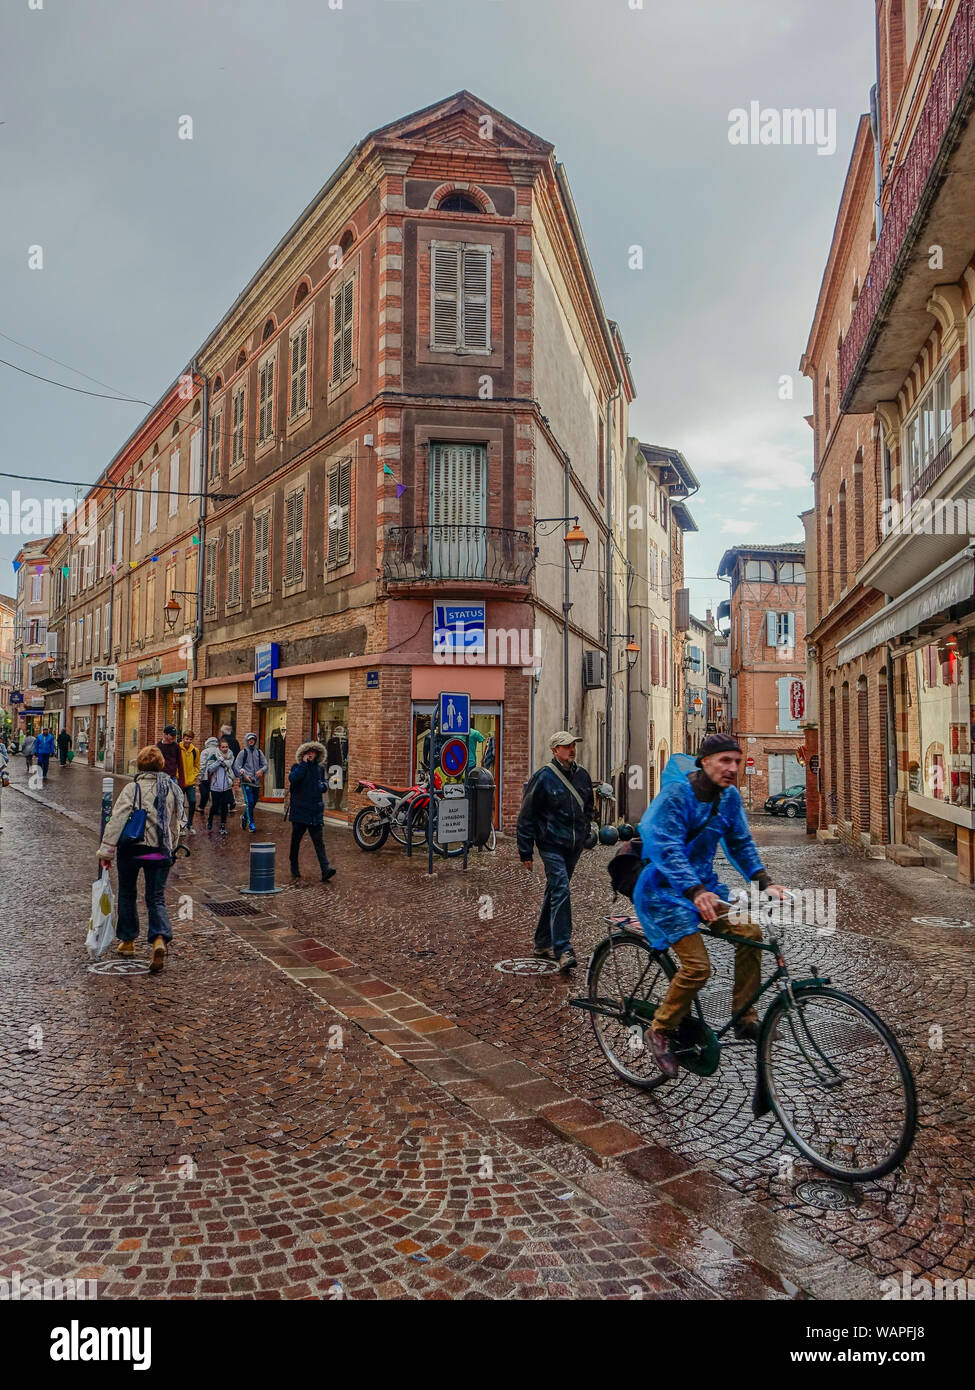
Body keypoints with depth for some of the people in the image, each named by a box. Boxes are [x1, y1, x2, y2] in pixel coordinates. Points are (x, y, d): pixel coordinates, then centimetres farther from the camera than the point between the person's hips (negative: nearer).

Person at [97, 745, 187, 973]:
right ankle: (160, 939, -18)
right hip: (160, 850, 3)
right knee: (156, 898, 6)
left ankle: (127, 940, 28)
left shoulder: (132, 788, -9)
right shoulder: (172, 788, 5)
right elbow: (177, 824, 14)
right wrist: (171, 850, 26)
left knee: (127, 894, 18)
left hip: (131, 847, -3)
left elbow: (117, 821, -13)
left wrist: (106, 850, -8)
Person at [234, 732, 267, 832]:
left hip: (256, 782, 4)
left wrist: (261, 770, -11)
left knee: (253, 802, 9)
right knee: (249, 802, -13)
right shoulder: (243, 752, 1)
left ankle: (244, 817, 33)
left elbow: (265, 764, 10)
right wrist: (244, 775, -12)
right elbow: (236, 766, -1)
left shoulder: (258, 752, 12)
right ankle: (251, 823, -5)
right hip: (246, 782, -4)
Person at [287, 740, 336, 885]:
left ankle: (326, 870, -16)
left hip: (315, 812, 2)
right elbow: (292, 779, -21)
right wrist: (304, 763, -18)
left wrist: (323, 785, -2)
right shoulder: (298, 767, 0)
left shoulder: (320, 768, 12)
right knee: (295, 842, 7)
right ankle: (295, 872, 19)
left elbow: (325, 784, 22)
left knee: (318, 841, -6)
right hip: (299, 810, -2)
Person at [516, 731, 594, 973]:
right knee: (561, 893, -15)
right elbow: (526, 815, -6)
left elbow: (589, 806, 25)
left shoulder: (582, 775, 8)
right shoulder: (543, 777, -10)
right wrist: (525, 852, -7)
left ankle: (542, 944, 25)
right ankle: (563, 950, -15)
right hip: (551, 845, -6)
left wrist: (584, 831, 15)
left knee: (555, 892, 14)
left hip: (574, 846, 6)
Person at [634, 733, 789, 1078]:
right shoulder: (675, 794, -21)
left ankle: (744, 1017, 4)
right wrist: (695, 892, -41)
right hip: (666, 888, -7)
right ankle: (661, 1031, 6)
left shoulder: (729, 795, 1)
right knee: (697, 966, -17)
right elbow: (667, 848, -29)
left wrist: (763, 881, -6)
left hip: (703, 881, 7)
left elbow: (741, 843, 9)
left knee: (749, 931, -14)